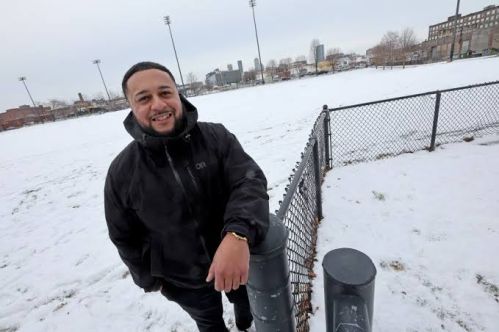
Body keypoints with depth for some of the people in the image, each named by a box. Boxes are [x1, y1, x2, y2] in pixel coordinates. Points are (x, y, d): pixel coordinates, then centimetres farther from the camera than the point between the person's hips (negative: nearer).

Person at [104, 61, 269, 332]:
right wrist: (149, 278, 6)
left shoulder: (216, 137, -19)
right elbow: (125, 236, -4)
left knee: (247, 304, 31)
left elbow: (249, 182, -29)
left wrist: (238, 233, -48)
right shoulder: (121, 172, -16)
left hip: (237, 261, 1)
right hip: (182, 280, 0)